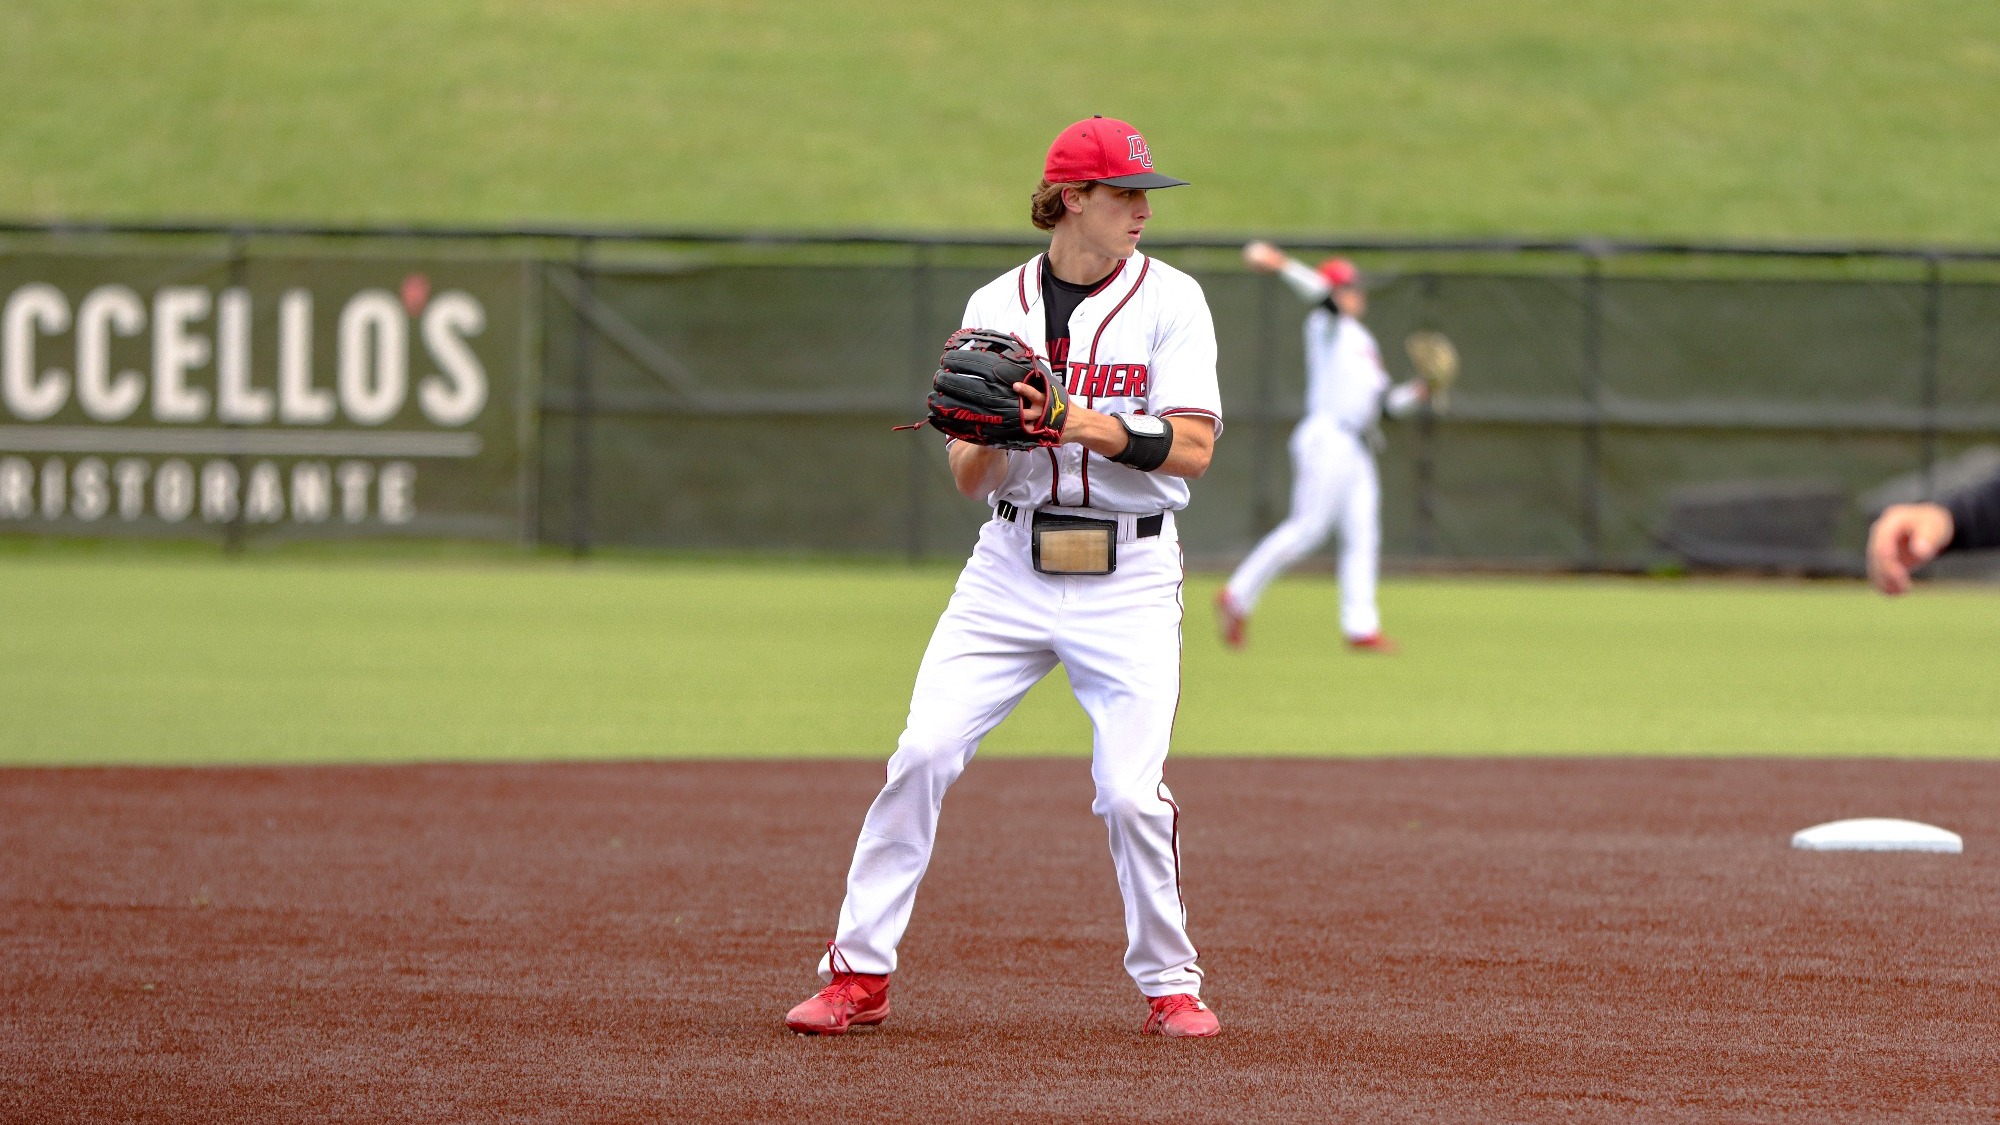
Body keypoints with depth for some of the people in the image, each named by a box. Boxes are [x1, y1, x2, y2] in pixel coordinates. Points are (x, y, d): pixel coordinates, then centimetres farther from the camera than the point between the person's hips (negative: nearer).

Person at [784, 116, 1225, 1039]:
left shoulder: (1170, 298, -1)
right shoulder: (998, 306, 5)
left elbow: (1192, 447, -11)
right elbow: (969, 479, 2)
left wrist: (1085, 424, -22)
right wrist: (1000, 432, -19)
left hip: (1130, 574, -2)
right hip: (1011, 567, 2)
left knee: (1131, 790, -10)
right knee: (923, 754, -7)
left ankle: (1169, 984, 9)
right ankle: (859, 972, 2)